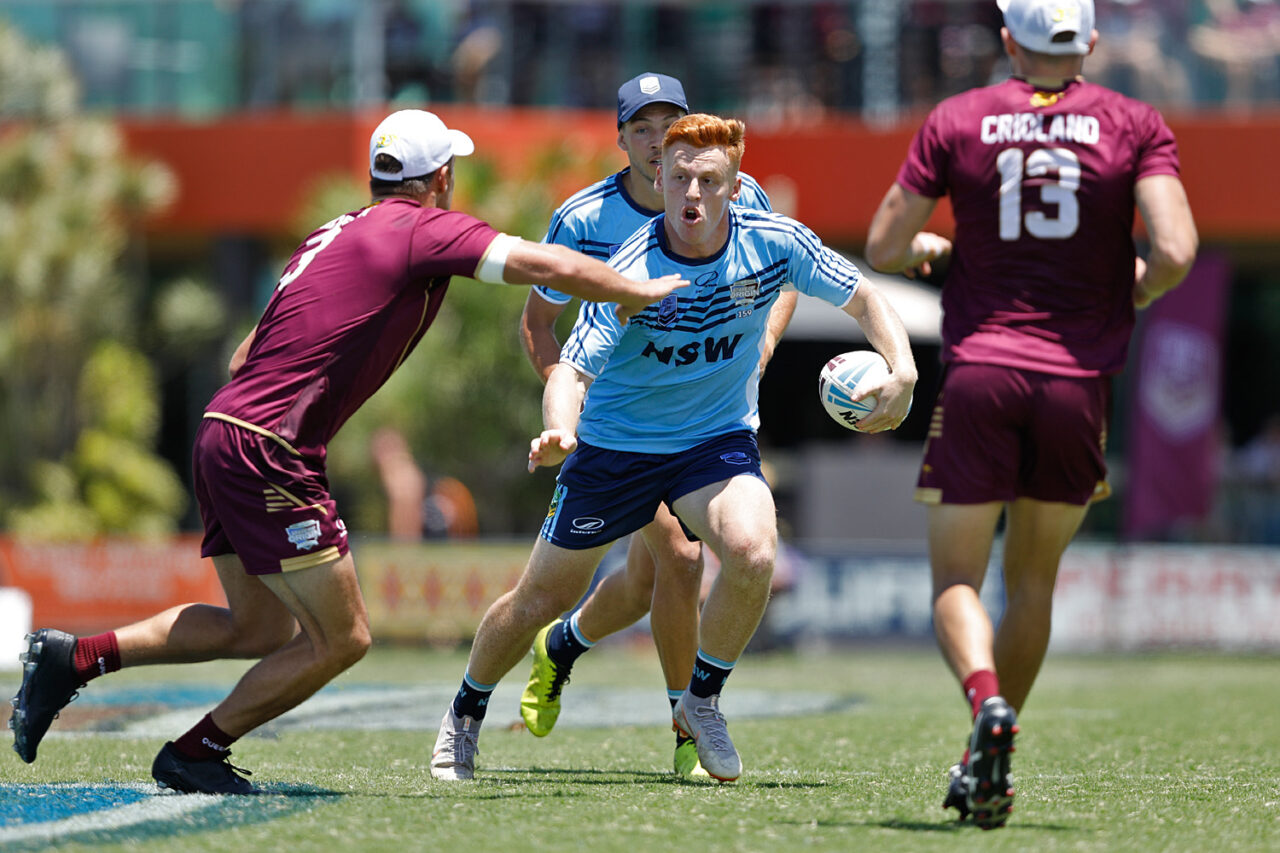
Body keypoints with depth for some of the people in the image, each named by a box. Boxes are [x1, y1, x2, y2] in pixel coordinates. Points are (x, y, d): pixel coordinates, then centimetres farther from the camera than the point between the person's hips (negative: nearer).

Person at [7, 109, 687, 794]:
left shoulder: (337, 231, 19)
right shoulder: (424, 228, -6)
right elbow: (548, 266, -11)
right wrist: (638, 293, 3)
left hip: (222, 431, 9)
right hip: (269, 448, -9)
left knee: (261, 629, 20)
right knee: (341, 639, 0)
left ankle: (72, 657, 16)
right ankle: (196, 754, 7)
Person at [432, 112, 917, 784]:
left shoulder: (773, 243, -17)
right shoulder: (630, 273, -25)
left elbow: (865, 300, -5)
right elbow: (572, 368, -30)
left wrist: (902, 372, -24)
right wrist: (558, 433, -52)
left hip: (719, 440, 1)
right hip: (615, 444, -1)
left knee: (752, 554, -28)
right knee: (540, 599, 5)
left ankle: (701, 701, -2)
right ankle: (465, 715, 35)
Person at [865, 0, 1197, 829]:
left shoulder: (957, 122, 3)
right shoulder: (1136, 126, 2)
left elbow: (883, 248, 5)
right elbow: (1175, 252, -11)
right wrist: (1137, 289, 10)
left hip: (979, 368, -1)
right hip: (1079, 378, 1)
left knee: (957, 580, 5)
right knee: (1033, 579, 17)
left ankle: (987, 700, -25)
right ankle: (987, 768, 15)